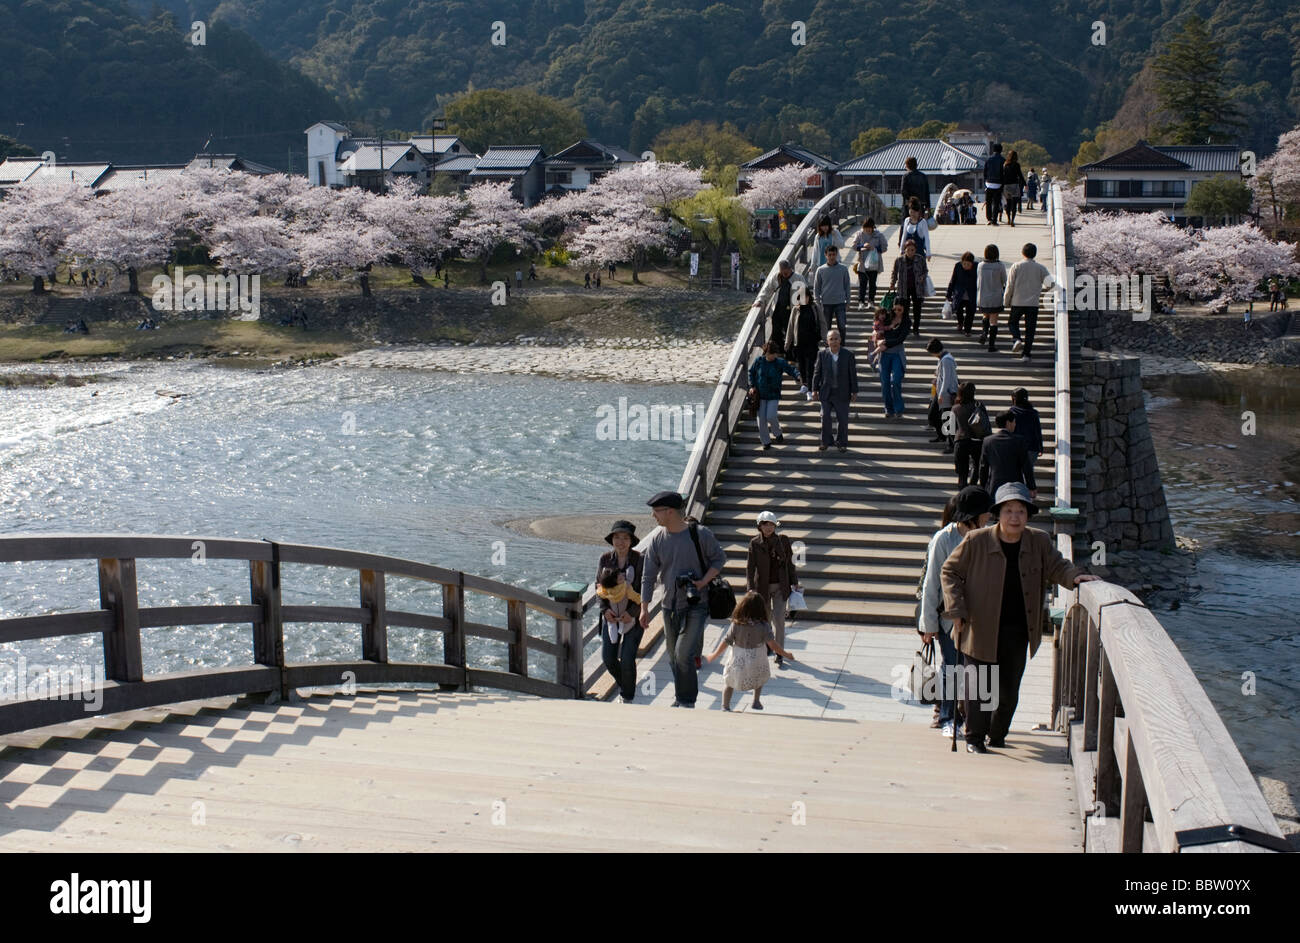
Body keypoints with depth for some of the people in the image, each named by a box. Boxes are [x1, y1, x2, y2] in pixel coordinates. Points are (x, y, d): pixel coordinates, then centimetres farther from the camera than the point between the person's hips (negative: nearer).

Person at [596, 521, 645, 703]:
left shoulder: (639, 560, -12)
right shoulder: (605, 559, -2)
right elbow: (598, 586, 6)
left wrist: (632, 612, -17)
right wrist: (605, 609, -7)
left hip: (633, 618, -4)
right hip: (611, 616, 4)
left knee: (627, 659, -8)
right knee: (608, 657, 3)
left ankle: (628, 698, 13)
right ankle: (624, 686, 32)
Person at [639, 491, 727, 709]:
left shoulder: (700, 534, -11)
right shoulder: (657, 539, -1)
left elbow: (719, 559, 2)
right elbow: (648, 576, 3)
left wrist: (703, 582, -13)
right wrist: (644, 608, 0)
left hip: (696, 605, -4)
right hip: (670, 606, 5)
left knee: (684, 655, -14)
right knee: (673, 656, 13)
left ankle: (687, 701, -1)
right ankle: (680, 697, 31)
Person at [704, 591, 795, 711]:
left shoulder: (736, 624, -12)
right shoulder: (763, 626, -15)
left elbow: (725, 642, -6)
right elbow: (772, 644, -17)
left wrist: (714, 655, 8)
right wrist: (785, 654, -4)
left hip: (737, 660, -1)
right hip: (757, 660, 1)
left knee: (729, 682, 19)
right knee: (760, 678, 32)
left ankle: (725, 706, 12)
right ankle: (756, 702, 38)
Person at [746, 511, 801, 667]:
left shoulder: (783, 540, -3)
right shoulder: (755, 543, -6)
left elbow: (789, 563, 5)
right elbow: (750, 566, -9)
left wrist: (794, 583, 5)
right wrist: (751, 588, -17)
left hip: (780, 586, 0)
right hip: (762, 586, 0)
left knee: (779, 620, -7)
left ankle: (779, 656, -2)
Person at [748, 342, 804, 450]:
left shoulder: (780, 363, -8)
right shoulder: (758, 361, -3)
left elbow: (791, 370, -14)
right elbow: (751, 372, 9)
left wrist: (798, 376, -34)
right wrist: (752, 386, 1)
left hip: (773, 396, -2)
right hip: (760, 395, 2)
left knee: (771, 417, -15)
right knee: (761, 419, 2)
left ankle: (778, 434, 16)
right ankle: (765, 442, 17)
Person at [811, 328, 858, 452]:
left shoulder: (848, 354, -8)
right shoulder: (822, 354, -4)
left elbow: (853, 374, -3)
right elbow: (817, 372, 3)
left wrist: (854, 392, -1)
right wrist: (815, 389, 3)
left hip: (842, 394, -1)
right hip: (826, 393, 1)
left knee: (842, 420, 7)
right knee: (825, 419, 6)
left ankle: (842, 443, 22)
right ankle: (825, 443, 21)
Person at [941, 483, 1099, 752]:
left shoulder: (1040, 541, -1)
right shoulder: (976, 541, -9)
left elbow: (1057, 567, 6)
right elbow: (949, 571, -1)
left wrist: (1074, 576, -17)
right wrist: (956, 609, -9)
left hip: (1017, 631, 3)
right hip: (980, 629, -3)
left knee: (1009, 689, 11)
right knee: (978, 687, 1)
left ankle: (998, 734, 32)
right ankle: (974, 737, 16)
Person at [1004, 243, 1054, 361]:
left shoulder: (1016, 266, -3)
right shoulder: (1040, 267, -1)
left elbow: (1009, 286, -2)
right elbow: (1049, 283, -6)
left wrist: (1006, 301, 9)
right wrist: (1041, 285, 17)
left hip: (1017, 302, 0)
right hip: (1033, 303, 0)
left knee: (1014, 322, 19)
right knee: (1030, 329, 7)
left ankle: (1017, 339, -9)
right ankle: (1025, 354, 4)